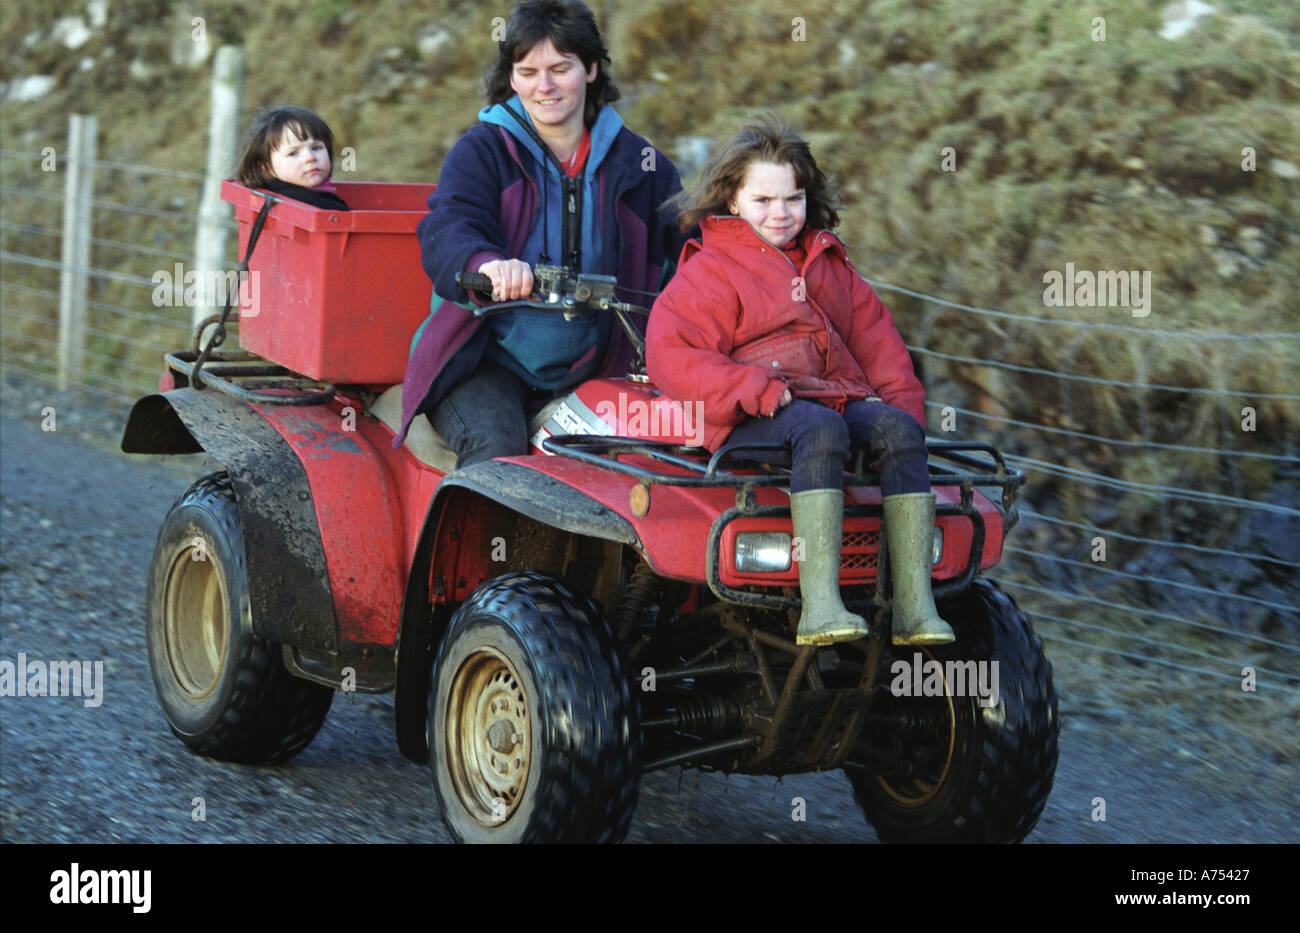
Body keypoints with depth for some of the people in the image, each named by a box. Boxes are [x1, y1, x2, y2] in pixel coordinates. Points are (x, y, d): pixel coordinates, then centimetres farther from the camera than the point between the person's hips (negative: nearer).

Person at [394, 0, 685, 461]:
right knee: (497, 446, -31)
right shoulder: (481, 151, 0)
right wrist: (488, 264, -44)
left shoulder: (635, 162, 10)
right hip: (489, 362, -3)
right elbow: (447, 233, -18)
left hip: (586, 368, 3)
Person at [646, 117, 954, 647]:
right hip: (749, 421, -6)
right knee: (819, 429, -38)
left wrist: (901, 400, 7)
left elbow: (874, 338, 27)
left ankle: (914, 606, -32)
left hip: (839, 396, 6)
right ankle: (819, 605, -48)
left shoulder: (828, 264, 26)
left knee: (897, 427, -25)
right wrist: (756, 389, -18)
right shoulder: (707, 272, 6)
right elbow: (670, 358, -7)